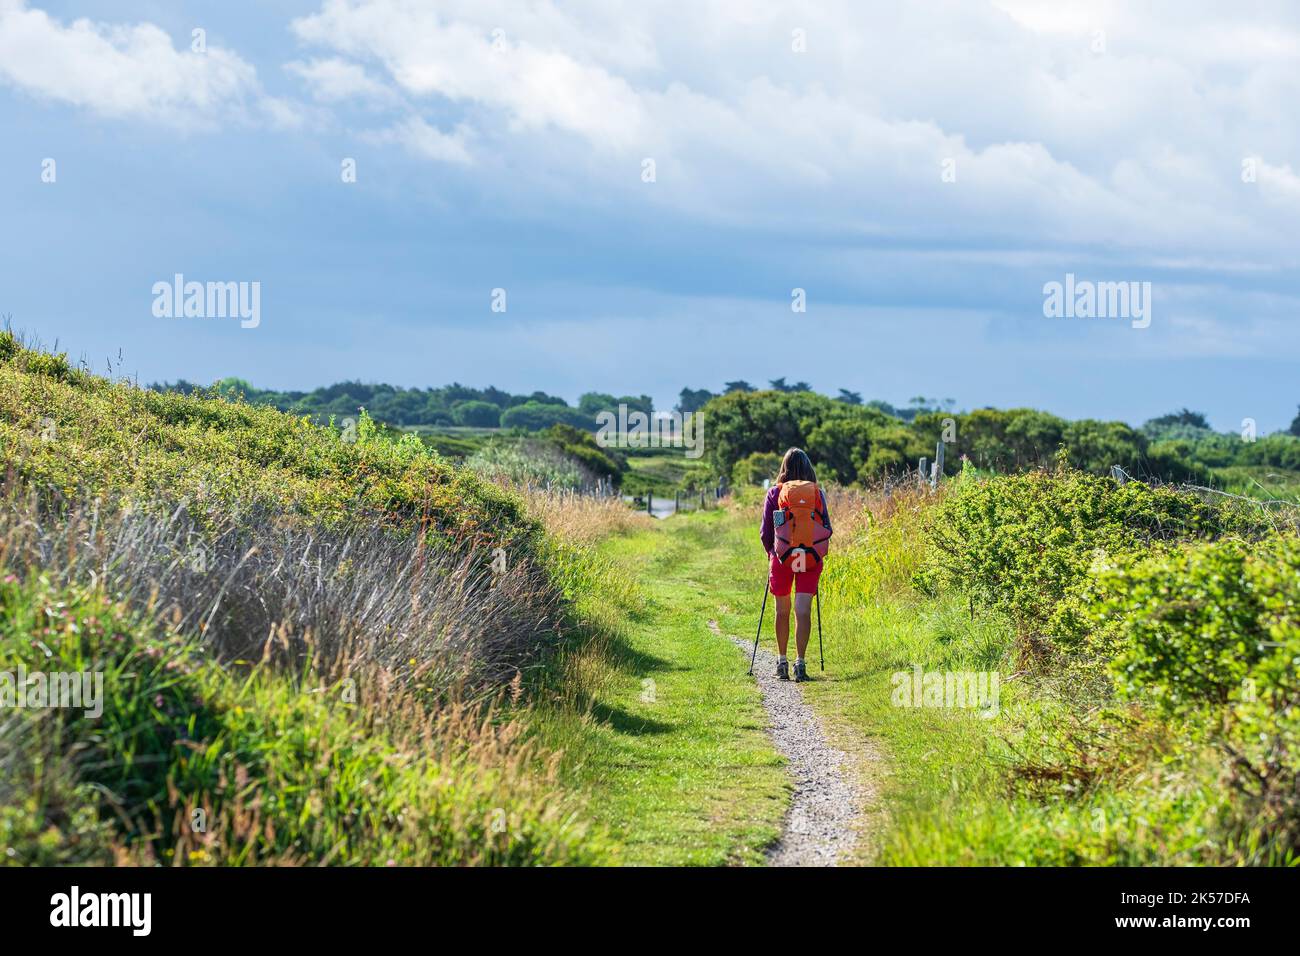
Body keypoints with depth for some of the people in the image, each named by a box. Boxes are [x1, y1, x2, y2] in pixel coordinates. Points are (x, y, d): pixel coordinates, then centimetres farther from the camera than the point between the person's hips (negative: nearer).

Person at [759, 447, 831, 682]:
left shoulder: (774, 494, -3)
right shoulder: (816, 494, -1)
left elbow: (765, 531, 0)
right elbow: (827, 529, 2)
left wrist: (771, 553, 17)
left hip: (782, 557, 0)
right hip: (810, 558, 0)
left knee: (782, 611, 13)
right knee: (803, 611, -2)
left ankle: (782, 662, 20)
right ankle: (800, 663, -11)